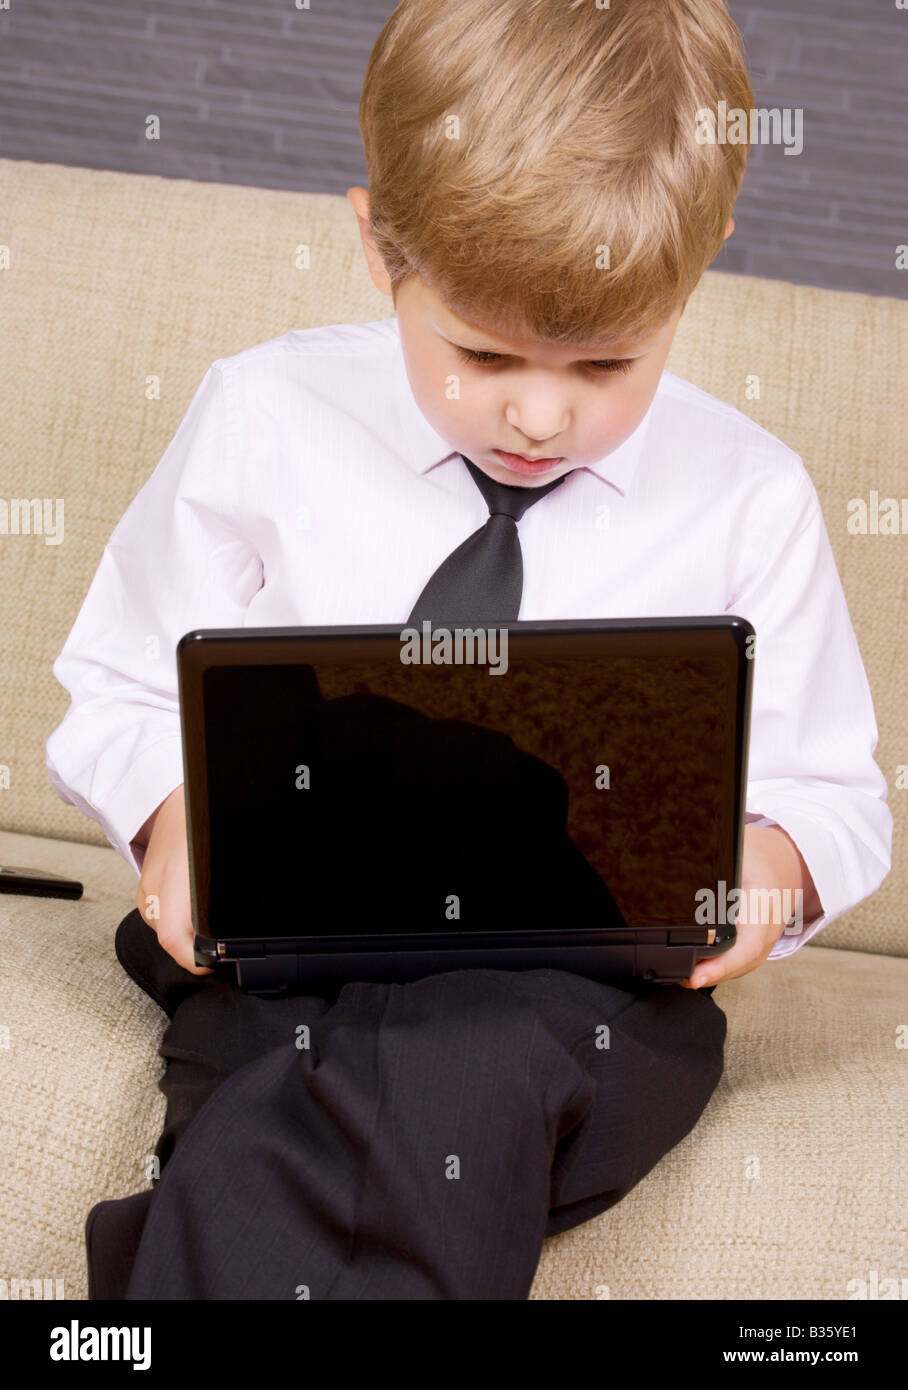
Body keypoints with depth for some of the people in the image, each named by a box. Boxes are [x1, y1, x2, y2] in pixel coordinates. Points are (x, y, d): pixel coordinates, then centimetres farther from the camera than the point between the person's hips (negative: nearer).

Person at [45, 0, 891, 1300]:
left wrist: (775, 859, -14)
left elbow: (830, 791, 10)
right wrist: (176, 814, -13)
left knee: (466, 1061, -33)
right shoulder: (266, 416, 0)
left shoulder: (751, 499, 0)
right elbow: (127, 691, 9)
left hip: (594, 987, 1)